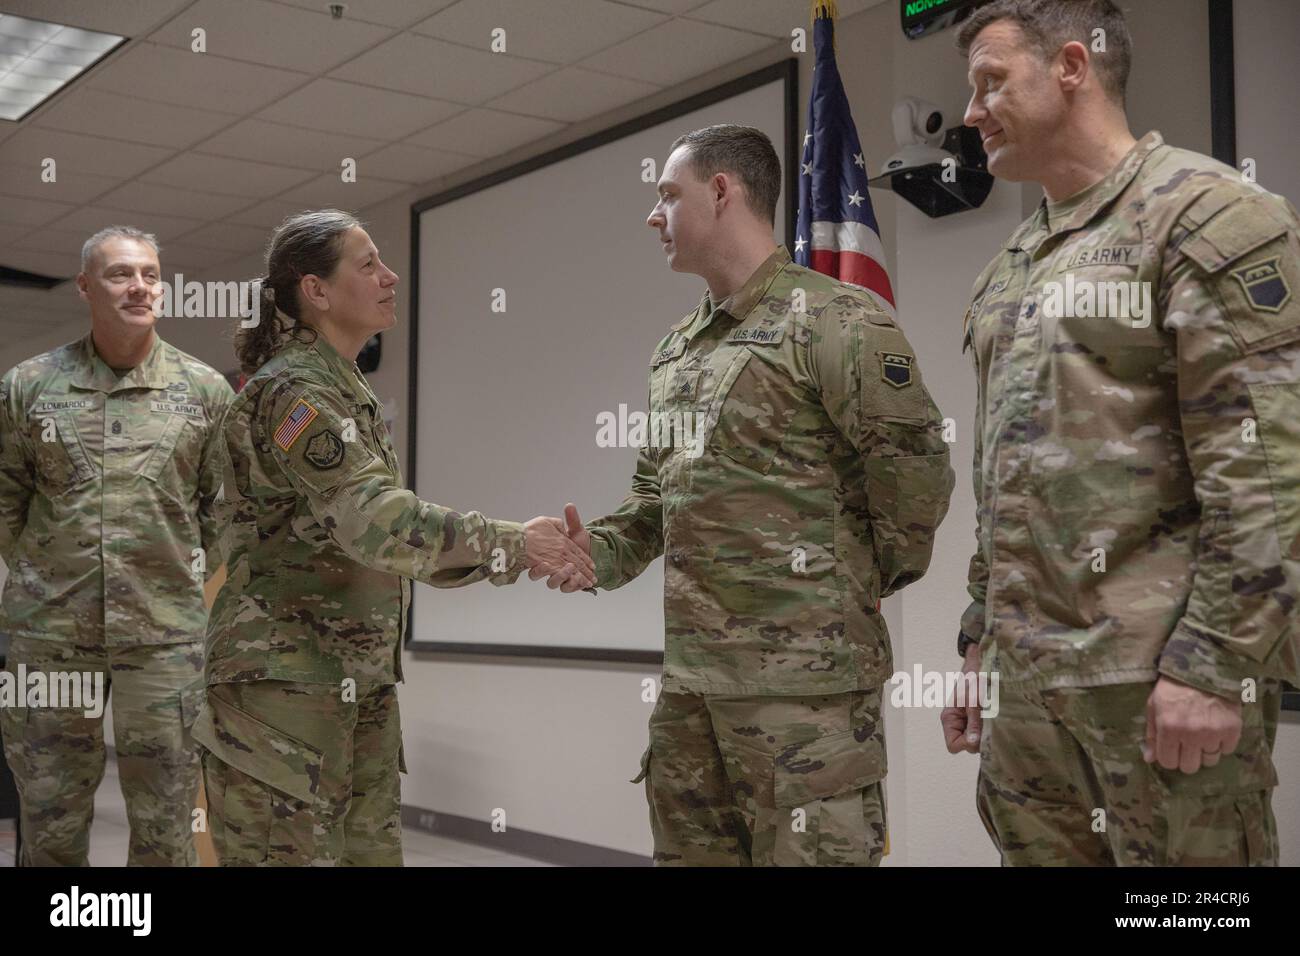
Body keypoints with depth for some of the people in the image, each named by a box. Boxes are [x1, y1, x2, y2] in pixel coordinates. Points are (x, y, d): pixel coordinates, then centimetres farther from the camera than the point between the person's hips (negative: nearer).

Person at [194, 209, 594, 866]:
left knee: (373, 850, 9)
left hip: (359, 685, 9)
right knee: (293, 852, -3)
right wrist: (511, 542, -21)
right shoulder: (291, 390, -13)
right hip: (285, 682, -9)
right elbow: (379, 521, -26)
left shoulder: (347, 391, 16)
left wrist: (516, 550, 7)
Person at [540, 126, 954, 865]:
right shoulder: (675, 351, 17)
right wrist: (601, 552, 4)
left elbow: (914, 472, -13)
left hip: (804, 673, -8)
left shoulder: (836, 320, -9)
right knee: (689, 849, 15)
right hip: (690, 669, 8)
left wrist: (857, 585, -3)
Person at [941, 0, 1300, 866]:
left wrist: (1214, 661, -20)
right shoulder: (1009, 272, 18)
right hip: (1027, 668, 7)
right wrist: (978, 637, 18)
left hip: (1159, 667, -7)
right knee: (1033, 849, 12)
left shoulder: (1205, 211, -6)